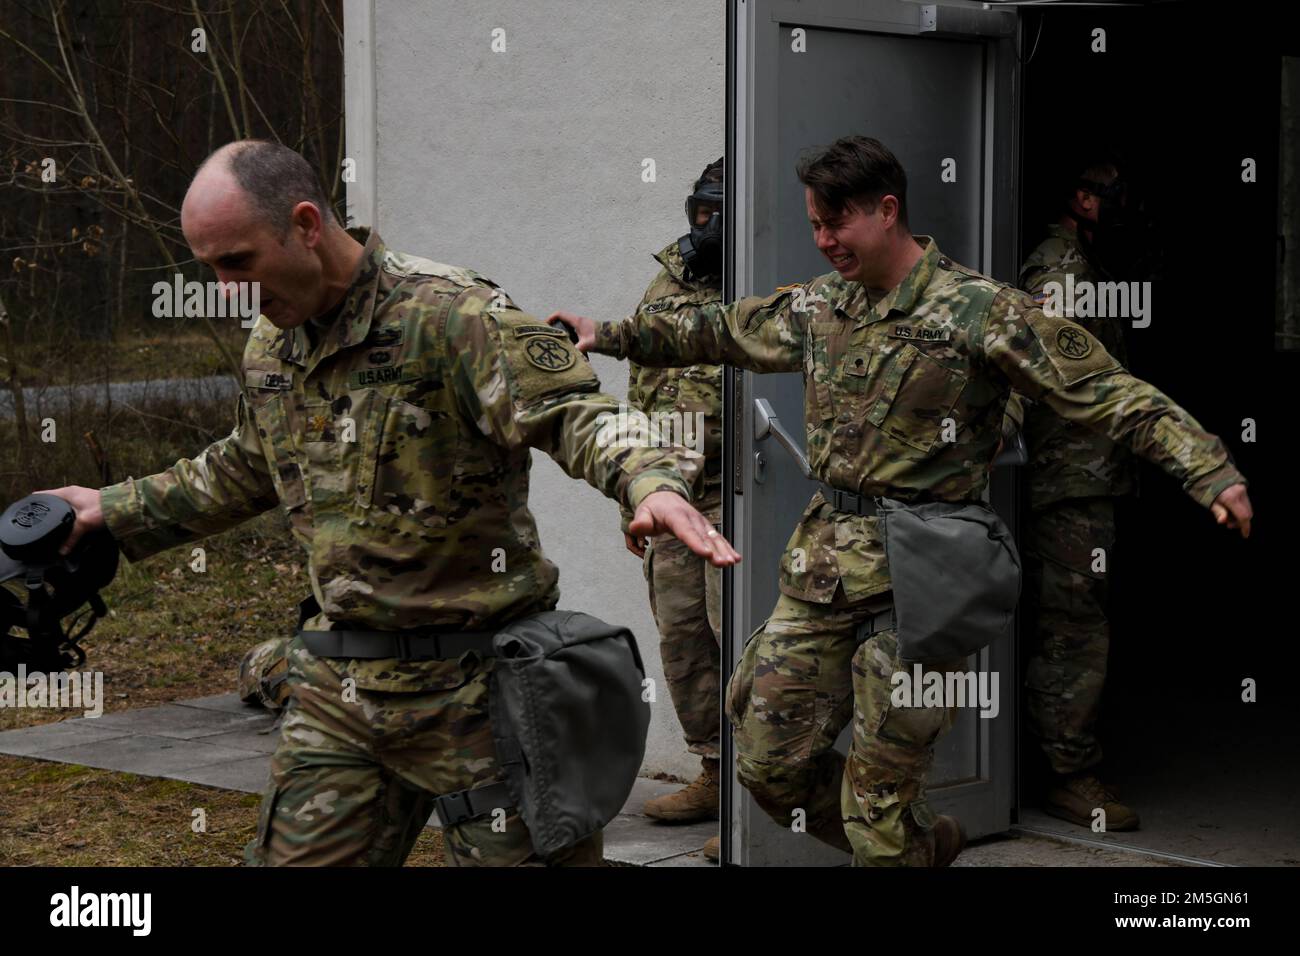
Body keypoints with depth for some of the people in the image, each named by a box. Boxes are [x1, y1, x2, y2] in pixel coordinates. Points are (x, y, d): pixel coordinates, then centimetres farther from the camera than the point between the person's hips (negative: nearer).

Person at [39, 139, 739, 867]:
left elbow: (572, 412, -27)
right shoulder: (270, 348, 9)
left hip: (472, 680, -7)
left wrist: (652, 479, -47)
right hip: (339, 686, 7)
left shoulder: (451, 315, -17)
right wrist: (120, 511, 29)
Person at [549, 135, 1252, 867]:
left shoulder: (978, 311, -11)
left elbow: (1109, 393, -15)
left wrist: (1213, 471, -24)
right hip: (823, 564, 7)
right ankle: (929, 847, 34)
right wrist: (609, 335, 29)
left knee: (877, 801, -3)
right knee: (770, 765, 12)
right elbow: (717, 332, 27)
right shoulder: (820, 307, 10)